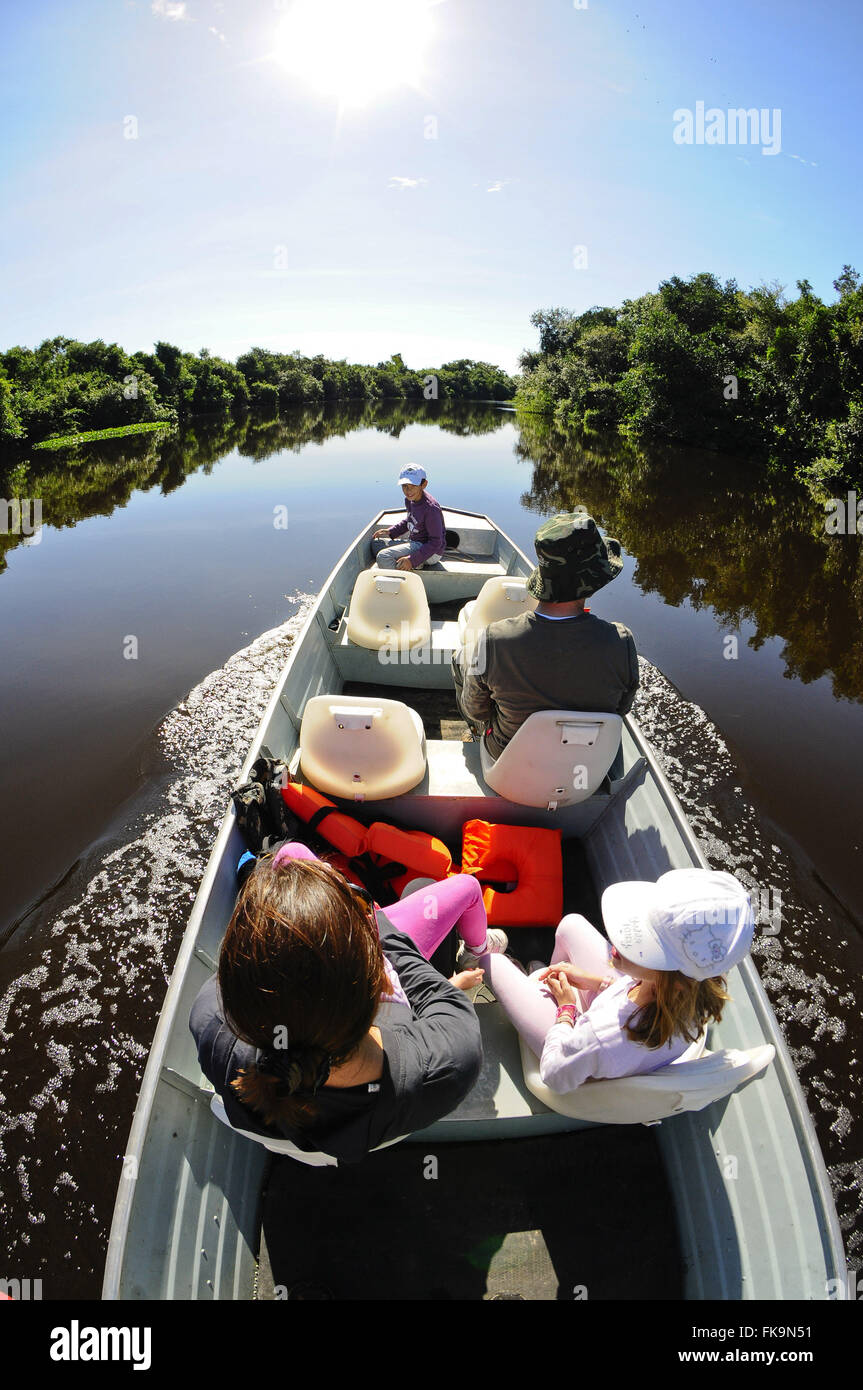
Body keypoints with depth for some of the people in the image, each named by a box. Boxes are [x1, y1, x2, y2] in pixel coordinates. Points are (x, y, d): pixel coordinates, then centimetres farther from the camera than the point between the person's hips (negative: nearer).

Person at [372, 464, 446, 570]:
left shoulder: (431, 508, -25)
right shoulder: (409, 500, 1)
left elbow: (435, 542, -23)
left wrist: (412, 560, -29)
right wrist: (390, 532, 8)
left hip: (430, 552, -10)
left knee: (383, 557, -22)